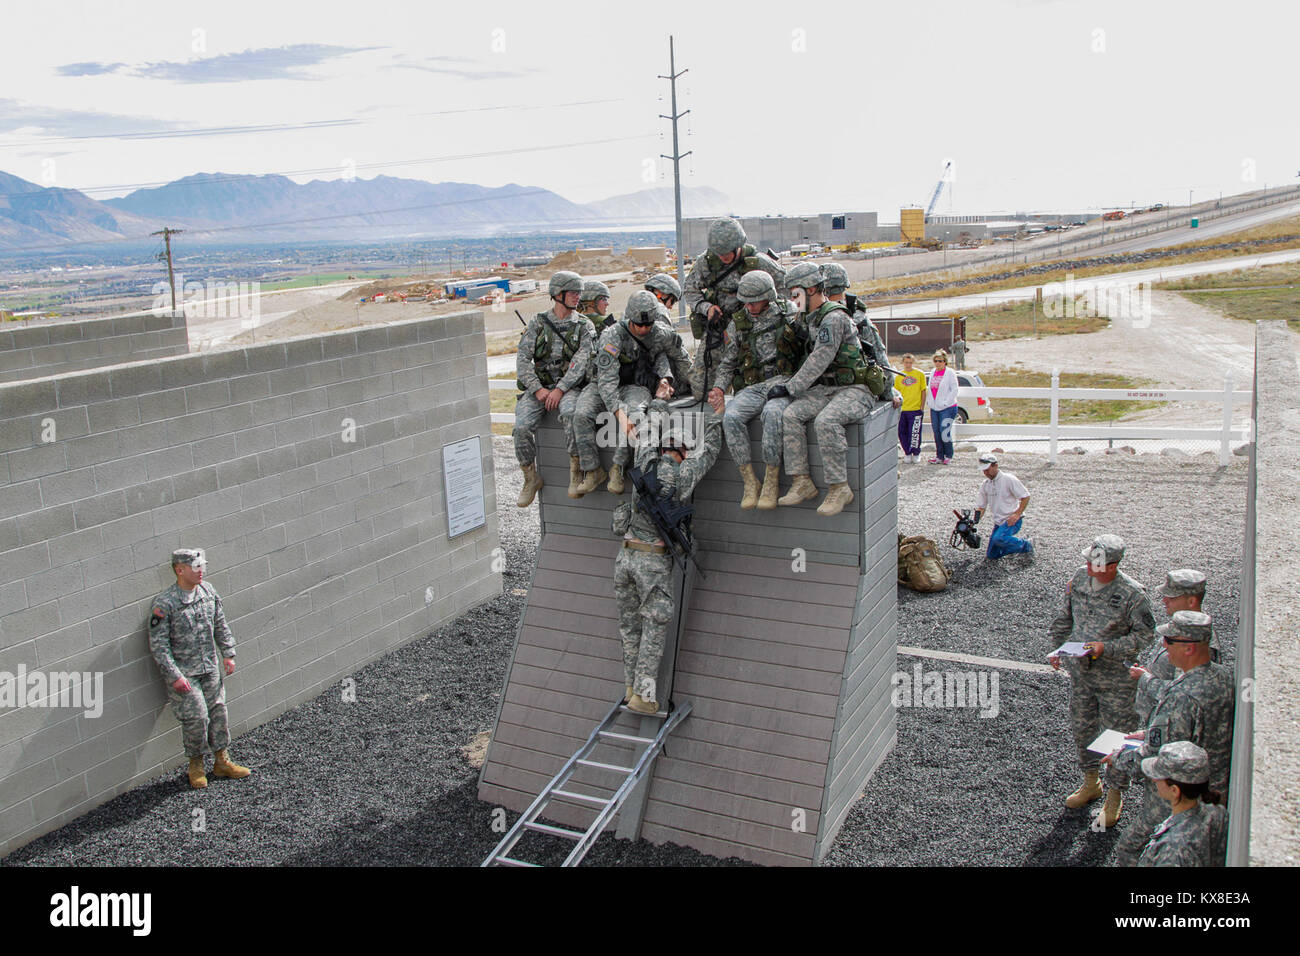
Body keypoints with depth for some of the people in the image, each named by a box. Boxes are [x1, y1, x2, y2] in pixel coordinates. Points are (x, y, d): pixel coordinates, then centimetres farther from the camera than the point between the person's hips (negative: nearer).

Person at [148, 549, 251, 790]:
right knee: (197, 717, -7)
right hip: (182, 673, -5)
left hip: (210, 668, 6)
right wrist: (175, 676, -18)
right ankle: (196, 765, 16)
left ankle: (222, 762, 25)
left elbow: (220, 625, 11)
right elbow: (158, 645, -15)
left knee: (219, 712, 10)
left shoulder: (208, 591, 0)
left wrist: (228, 654, 6)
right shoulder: (163, 604, -17)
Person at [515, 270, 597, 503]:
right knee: (522, 425, -23)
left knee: (570, 413, -36)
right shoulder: (538, 323, 8)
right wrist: (538, 390, -12)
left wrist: (560, 390, -19)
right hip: (537, 386, 2)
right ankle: (531, 478, -3)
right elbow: (522, 359, 1)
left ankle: (576, 471, -22)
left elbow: (581, 362, -7)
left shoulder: (584, 325, 5)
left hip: (570, 386, -2)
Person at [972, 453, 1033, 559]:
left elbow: (1025, 496, -10)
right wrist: (974, 520, -9)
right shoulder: (985, 484, 8)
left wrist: (1017, 514, -21)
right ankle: (1021, 546, 24)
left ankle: (1026, 544, -9)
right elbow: (981, 506, 9)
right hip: (998, 522, 7)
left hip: (1012, 520, -7)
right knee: (992, 555, 6)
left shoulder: (1009, 479, -11)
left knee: (999, 539, -35)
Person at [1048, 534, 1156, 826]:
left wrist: (1107, 647, -22)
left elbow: (1145, 635, -13)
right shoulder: (1079, 578, -4)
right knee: (1081, 728, 18)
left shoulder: (1131, 594, -20)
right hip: (1079, 671, 5)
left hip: (1115, 679, -5)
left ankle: (1115, 796, 24)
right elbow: (1065, 617, 11)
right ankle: (1091, 782, 40)